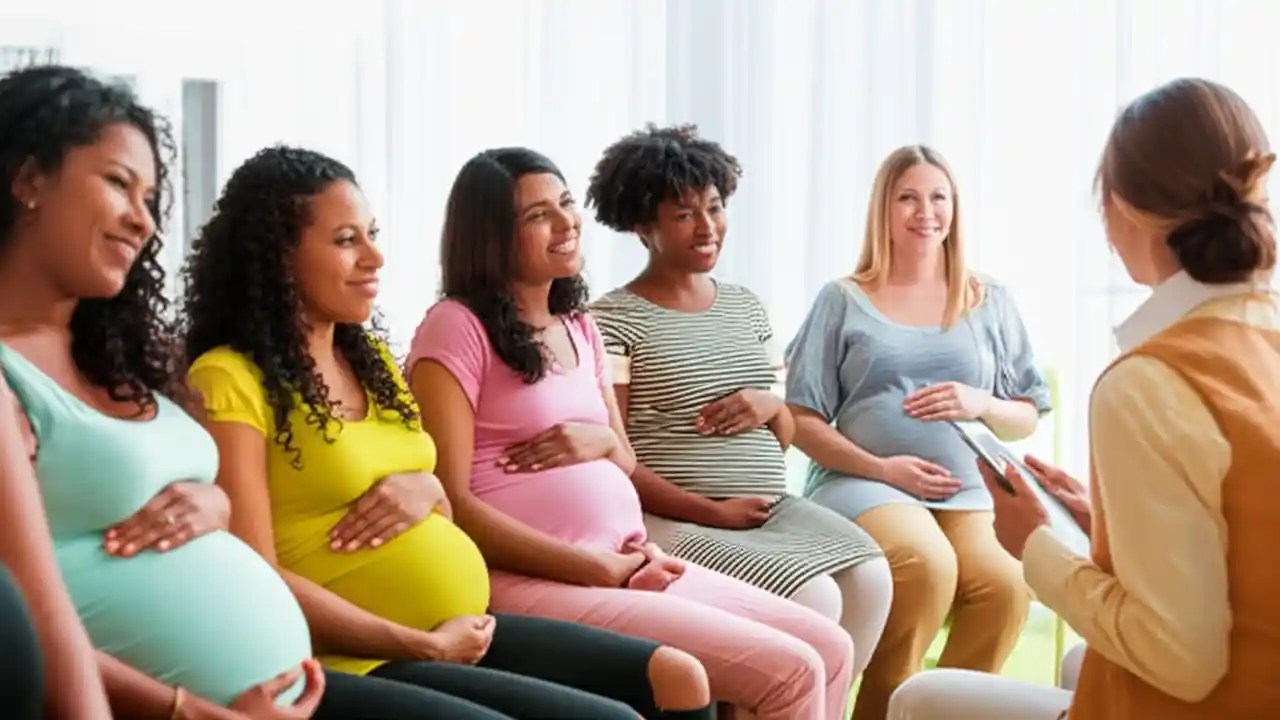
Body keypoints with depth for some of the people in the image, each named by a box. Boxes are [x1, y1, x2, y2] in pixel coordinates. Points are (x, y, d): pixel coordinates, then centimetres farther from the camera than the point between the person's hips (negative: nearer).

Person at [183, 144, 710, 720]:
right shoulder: (230, 379, -11)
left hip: (467, 630, 8)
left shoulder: (370, 355, 14)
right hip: (366, 661, -8)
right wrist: (425, 643, -15)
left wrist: (426, 490, -4)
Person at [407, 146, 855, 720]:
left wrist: (604, 441, -3)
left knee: (829, 648, 2)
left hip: (626, 565, 8)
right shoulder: (457, 327, -7)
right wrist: (602, 568, -15)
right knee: (791, 673, -17)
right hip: (536, 581, -8)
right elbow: (453, 503, -13)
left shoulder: (579, 326, 18)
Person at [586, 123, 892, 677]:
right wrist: (713, 512, -16)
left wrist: (769, 407, -3)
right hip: (677, 521, -6)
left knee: (869, 577, -20)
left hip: (774, 508, 6)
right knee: (811, 599, -27)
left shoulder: (744, 306, 17)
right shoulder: (613, 320, -4)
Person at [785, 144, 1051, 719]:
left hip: (967, 491, 2)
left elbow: (1027, 417, 18)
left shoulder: (989, 302, 17)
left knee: (1006, 585, -30)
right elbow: (802, 420, 4)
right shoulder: (843, 301, 9)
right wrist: (881, 467, -10)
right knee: (928, 565, -35)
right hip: (863, 483, -2)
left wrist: (982, 405, -5)